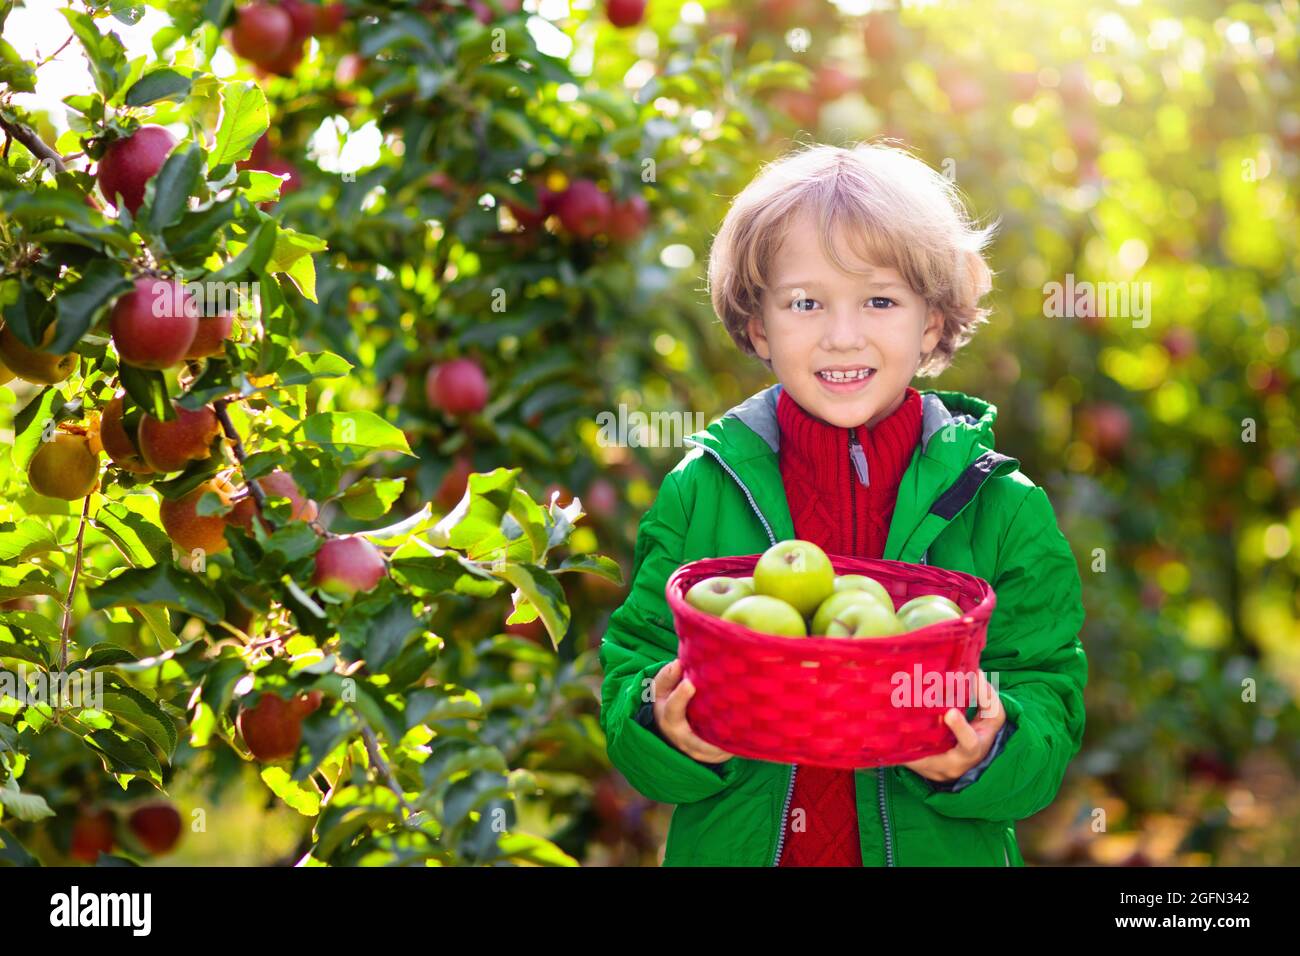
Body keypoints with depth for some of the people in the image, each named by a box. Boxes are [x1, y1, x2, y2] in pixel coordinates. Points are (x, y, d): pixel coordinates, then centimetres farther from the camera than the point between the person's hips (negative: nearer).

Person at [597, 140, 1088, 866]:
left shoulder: (1004, 511, -7)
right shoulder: (699, 496, -6)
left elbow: (1049, 703, -7)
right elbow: (633, 665, -4)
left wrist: (988, 758, -26)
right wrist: (667, 733, -23)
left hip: (942, 848, 0)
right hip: (730, 844, 1)